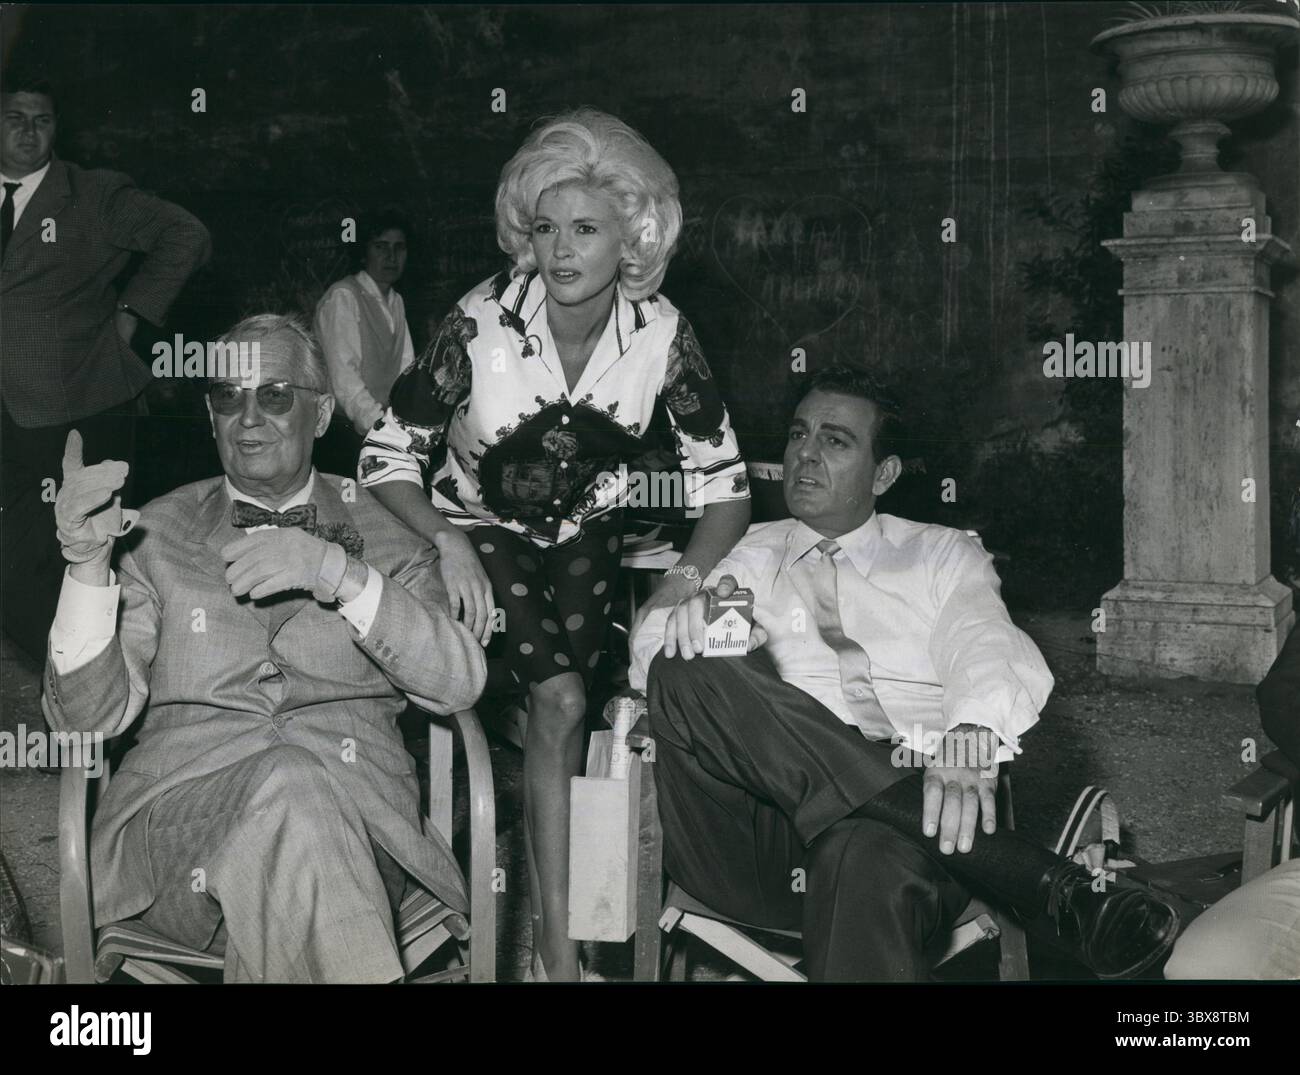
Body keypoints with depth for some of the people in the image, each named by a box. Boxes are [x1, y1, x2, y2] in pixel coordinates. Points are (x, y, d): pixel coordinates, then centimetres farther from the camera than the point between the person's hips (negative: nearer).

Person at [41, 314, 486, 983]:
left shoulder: (380, 527, 15)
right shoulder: (158, 533, 14)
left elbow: (459, 684, 0)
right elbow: (91, 718, 4)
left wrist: (337, 573, -13)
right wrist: (87, 564, -12)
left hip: (356, 807, 0)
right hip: (185, 801, 0)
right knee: (287, 783, -33)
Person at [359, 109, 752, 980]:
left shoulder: (660, 331, -14)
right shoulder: (483, 325, -20)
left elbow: (724, 483, -8)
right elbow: (387, 458, -11)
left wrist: (680, 589, -23)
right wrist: (449, 543, -28)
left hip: (586, 539, 2)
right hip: (484, 537, -2)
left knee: (558, 711, -20)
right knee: (563, 702, -23)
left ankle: (551, 922, -1)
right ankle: (559, 942, -10)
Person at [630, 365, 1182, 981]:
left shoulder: (942, 555, 23)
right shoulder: (747, 556, 26)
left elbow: (986, 652, 3)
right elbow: (652, 655, 12)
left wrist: (971, 740, -23)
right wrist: (689, 618, -15)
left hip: (916, 816, -4)